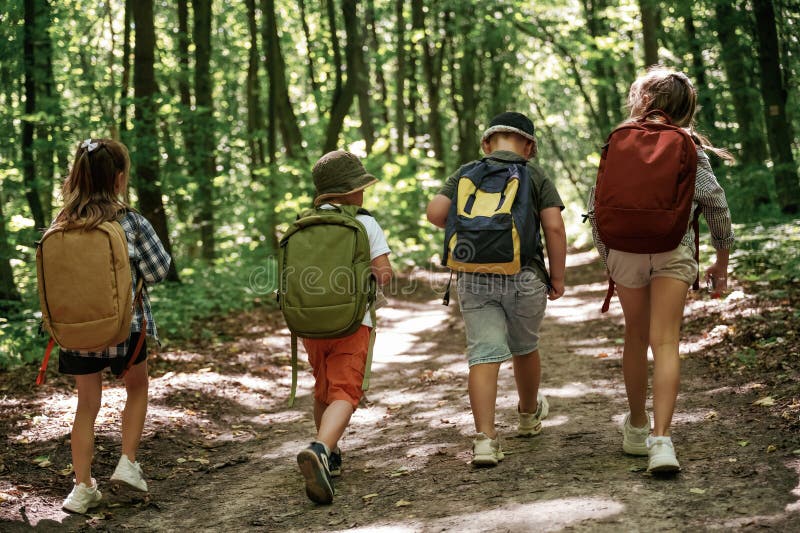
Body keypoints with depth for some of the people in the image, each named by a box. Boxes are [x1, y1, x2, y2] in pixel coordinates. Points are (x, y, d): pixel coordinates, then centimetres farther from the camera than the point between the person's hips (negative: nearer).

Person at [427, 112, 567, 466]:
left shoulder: (466, 174, 8)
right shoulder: (535, 177, 4)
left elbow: (435, 213, -4)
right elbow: (554, 227, -6)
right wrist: (558, 277, 1)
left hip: (474, 277, 0)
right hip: (524, 276, 0)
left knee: (484, 355, -4)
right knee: (524, 348, 21)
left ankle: (485, 438, -16)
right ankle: (529, 414, 44)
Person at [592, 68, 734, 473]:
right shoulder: (690, 148, 6)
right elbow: (715, 203, 1)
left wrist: (605, 257, 15)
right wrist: (722, 262, 9)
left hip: (625, 248, 1)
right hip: (674, 248, -1)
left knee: (636, 338, 17)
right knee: (665, 343, -7)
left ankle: (637, 428, 31)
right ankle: (661, 438, -22)